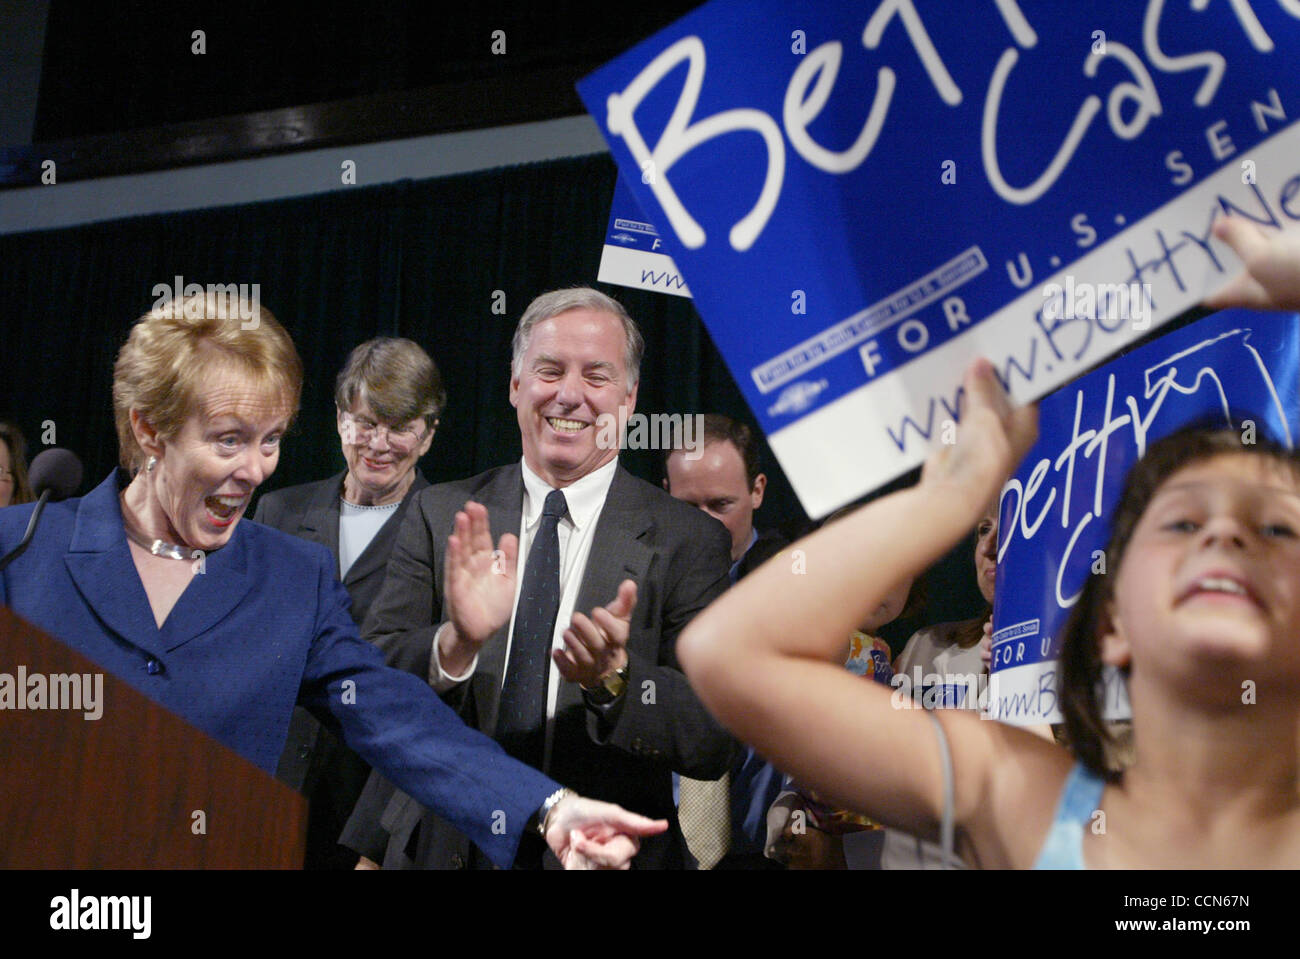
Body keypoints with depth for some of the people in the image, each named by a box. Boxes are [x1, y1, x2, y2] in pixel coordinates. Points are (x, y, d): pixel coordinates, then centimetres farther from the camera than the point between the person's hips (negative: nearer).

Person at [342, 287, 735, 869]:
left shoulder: (688, 541, -8)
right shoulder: (440, 516, -3)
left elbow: (716, 744, -13)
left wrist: (615, 678, -30)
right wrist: (455, 643, -28)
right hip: (440, 848, 1)